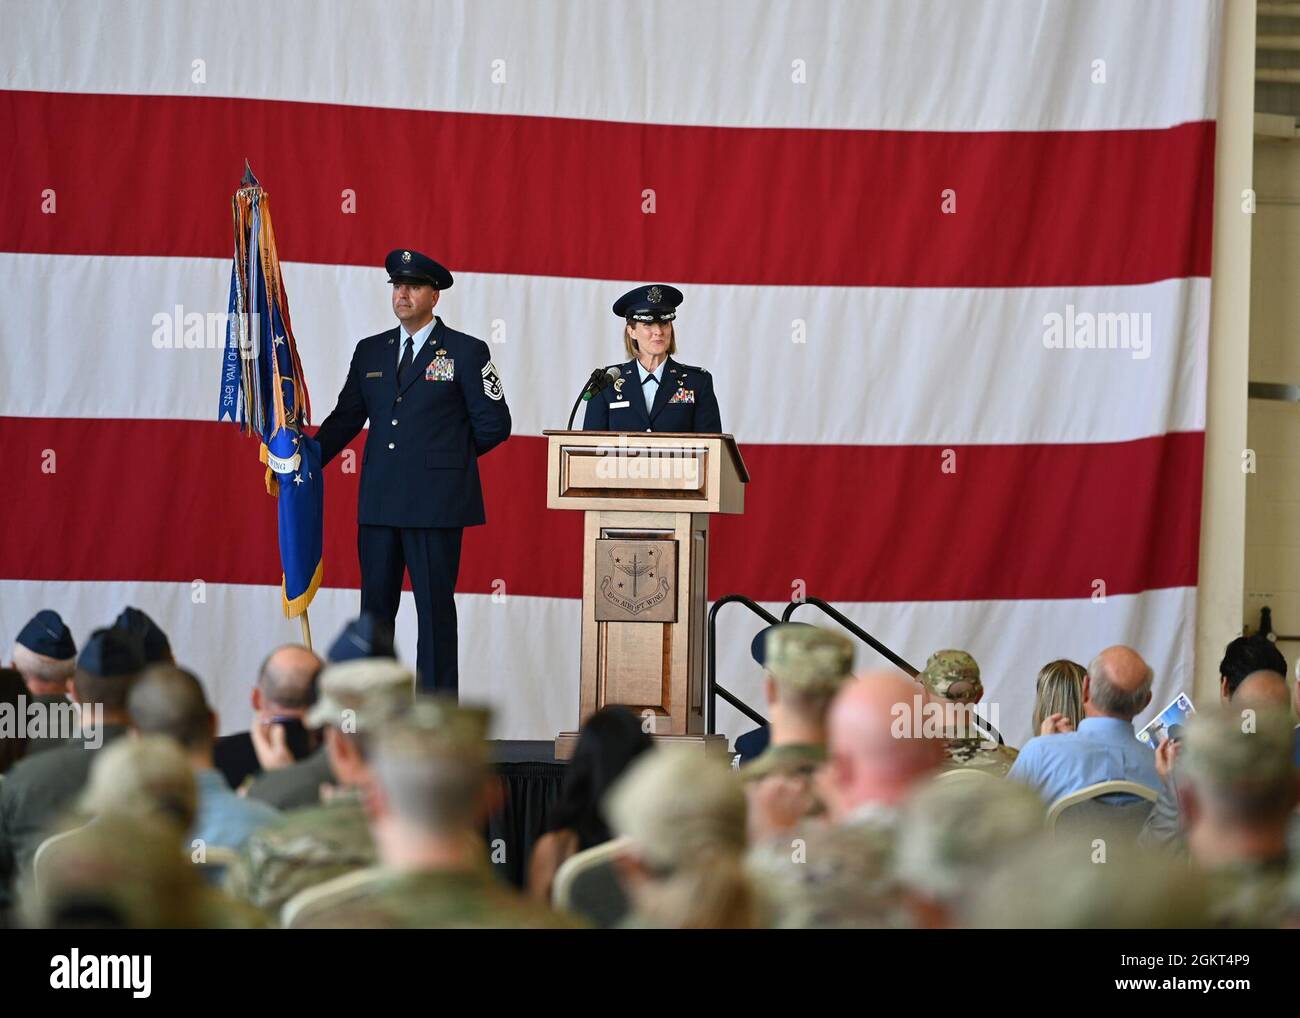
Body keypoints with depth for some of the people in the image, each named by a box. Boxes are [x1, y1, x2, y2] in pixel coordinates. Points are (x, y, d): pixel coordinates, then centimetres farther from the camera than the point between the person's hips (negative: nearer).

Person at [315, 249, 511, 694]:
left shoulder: (466, 352, 0)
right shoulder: (370, 352, 13)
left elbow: (494, 424, 2)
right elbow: (345, 419, 15)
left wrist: (448, 455, 7)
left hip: (435, 503, -5)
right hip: (380, 502, 5)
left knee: (435, 606, -2)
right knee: (375, 605, 7)